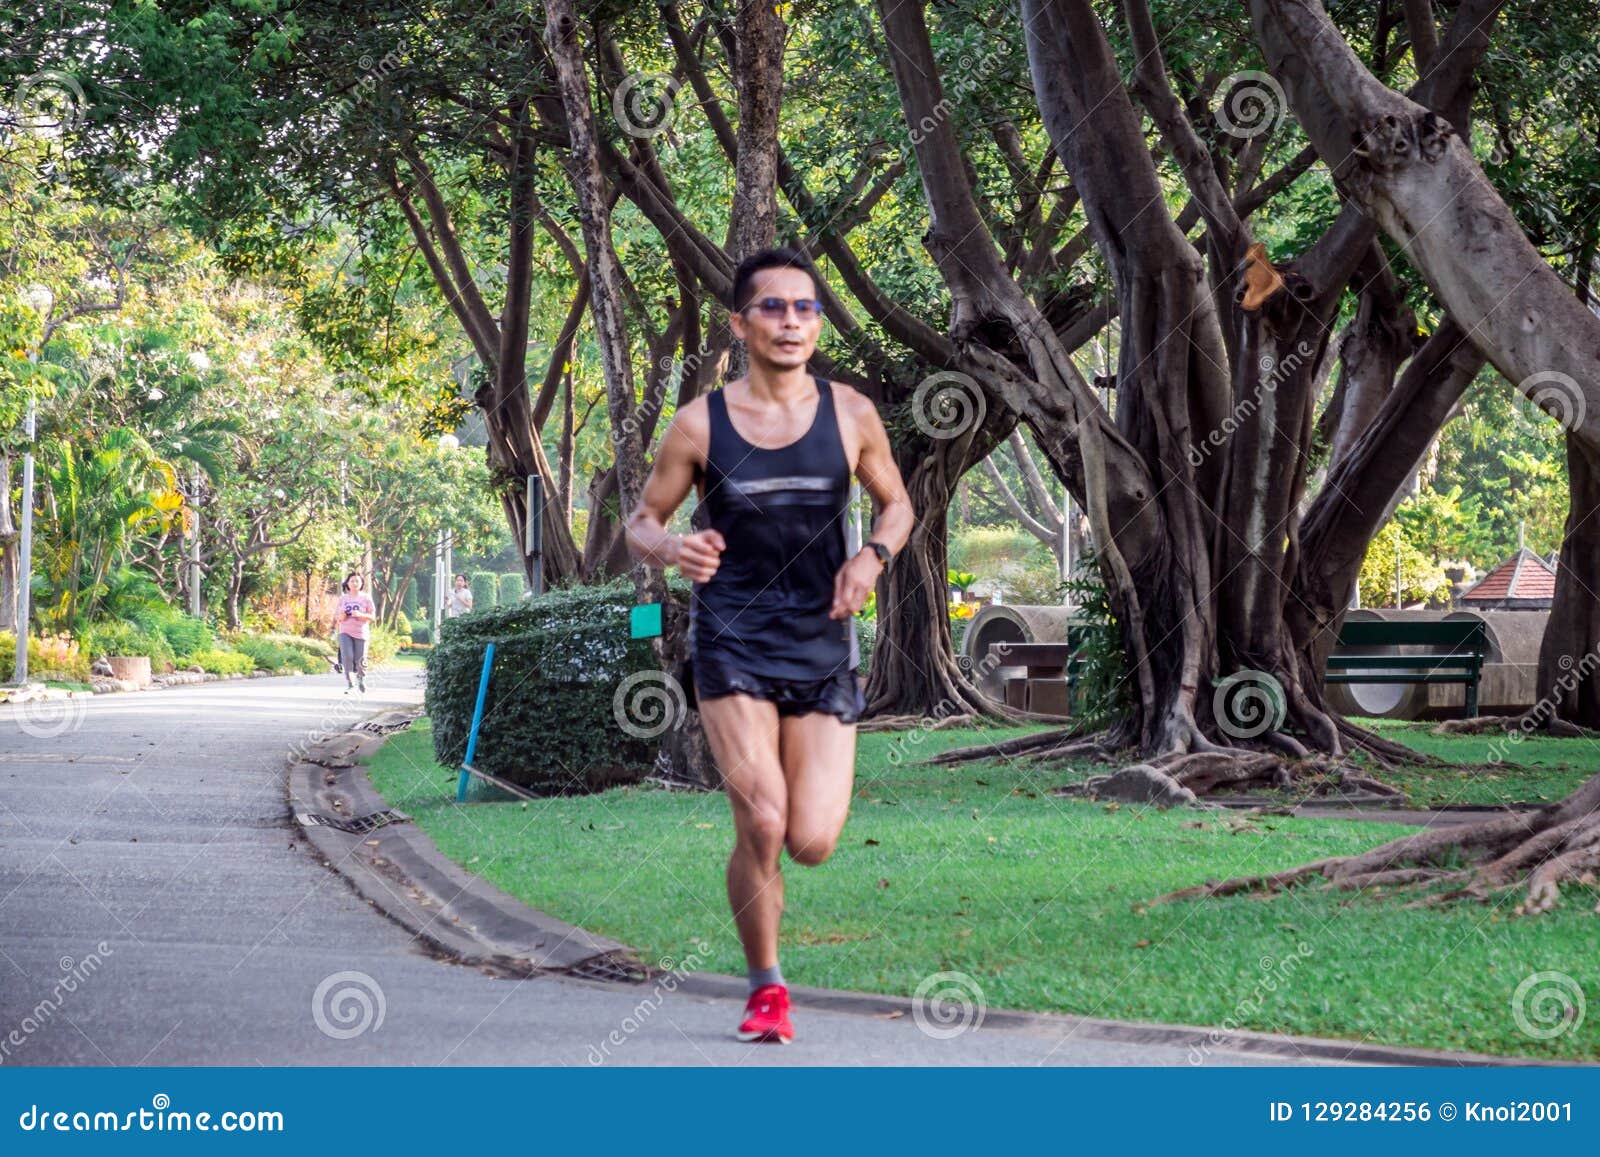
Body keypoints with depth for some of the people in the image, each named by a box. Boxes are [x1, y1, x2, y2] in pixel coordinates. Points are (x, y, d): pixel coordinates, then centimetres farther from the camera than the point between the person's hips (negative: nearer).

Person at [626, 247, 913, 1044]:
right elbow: (641, 521, 7)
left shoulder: (851, 416, 2)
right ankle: (765, 988, 5)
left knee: (812, 844, -5)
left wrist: (873, 557, -6)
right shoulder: (700, 425, -2)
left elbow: (897, 504, 16)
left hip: (823, 644, 2)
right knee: (762, 826, -17)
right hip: (731, 641, -2)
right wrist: (669, 548, -17)